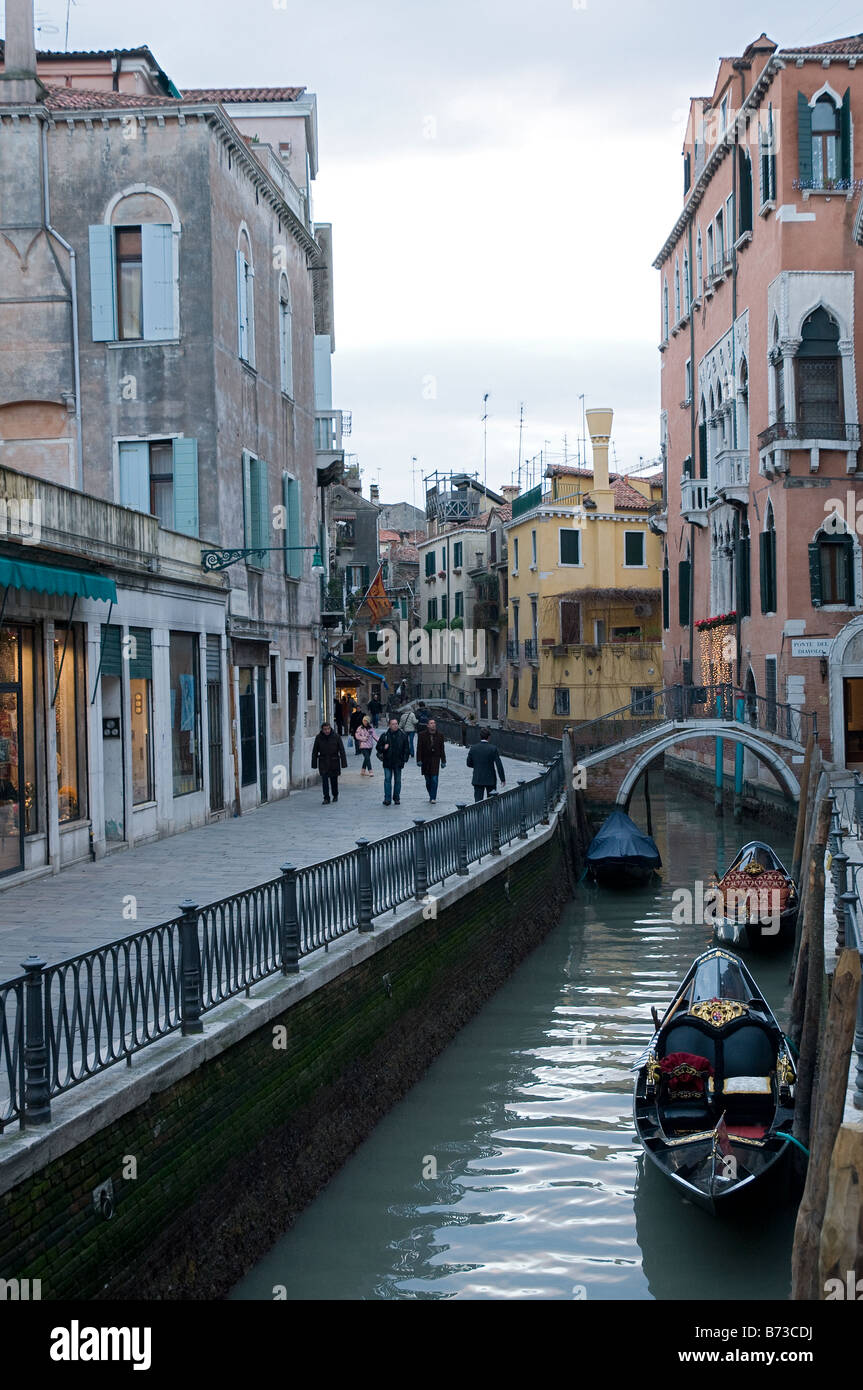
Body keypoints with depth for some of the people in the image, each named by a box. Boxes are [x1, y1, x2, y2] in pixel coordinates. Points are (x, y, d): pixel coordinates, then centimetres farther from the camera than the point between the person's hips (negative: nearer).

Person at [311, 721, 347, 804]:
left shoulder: (336, 736, -6)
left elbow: (342, 750, -4)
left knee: (334, 779, 10)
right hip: (323, 762, 0)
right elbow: (314, 752, 3)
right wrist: (314, 764, 1)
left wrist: (344, 763, -9)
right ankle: (326, 798, -7)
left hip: (334, 762, 0)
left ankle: (335, 795, 33)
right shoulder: (319, 738, -3)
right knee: (324, 779, -10)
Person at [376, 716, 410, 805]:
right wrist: (383, 748, -14)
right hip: (387, 762, -1)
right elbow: (378, 747, 8)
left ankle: (397, 798, 19)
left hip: (398, 762, 1)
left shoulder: (403, 735, 1)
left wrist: (404, 759, -3)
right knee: (387, 780, -5)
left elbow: (406, 748, 6)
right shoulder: (385, 735, 0)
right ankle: (387, 799, -4)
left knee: (397, 780, 9)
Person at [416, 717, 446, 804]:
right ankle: (431, 796, 23)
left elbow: (442, 749, 7)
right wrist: (419, 760, -9)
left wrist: (443, 761, 5)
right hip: (425, 760, 1)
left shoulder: (440, 735, 4)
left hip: (435, 760, 0)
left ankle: (433, 798, -7)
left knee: (434, 779, -10)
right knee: (428, 780, 7)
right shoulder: (422, 735, 0)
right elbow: (419, 748, -2)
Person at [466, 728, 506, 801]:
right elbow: (499, 765, -12)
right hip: (490, 779, -1)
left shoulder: (473, 748, -3)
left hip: (477, 779, 1)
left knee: (478, 801, 0)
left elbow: (469, 764, 5)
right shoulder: (493, 748, -11)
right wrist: (502, 779, -5)